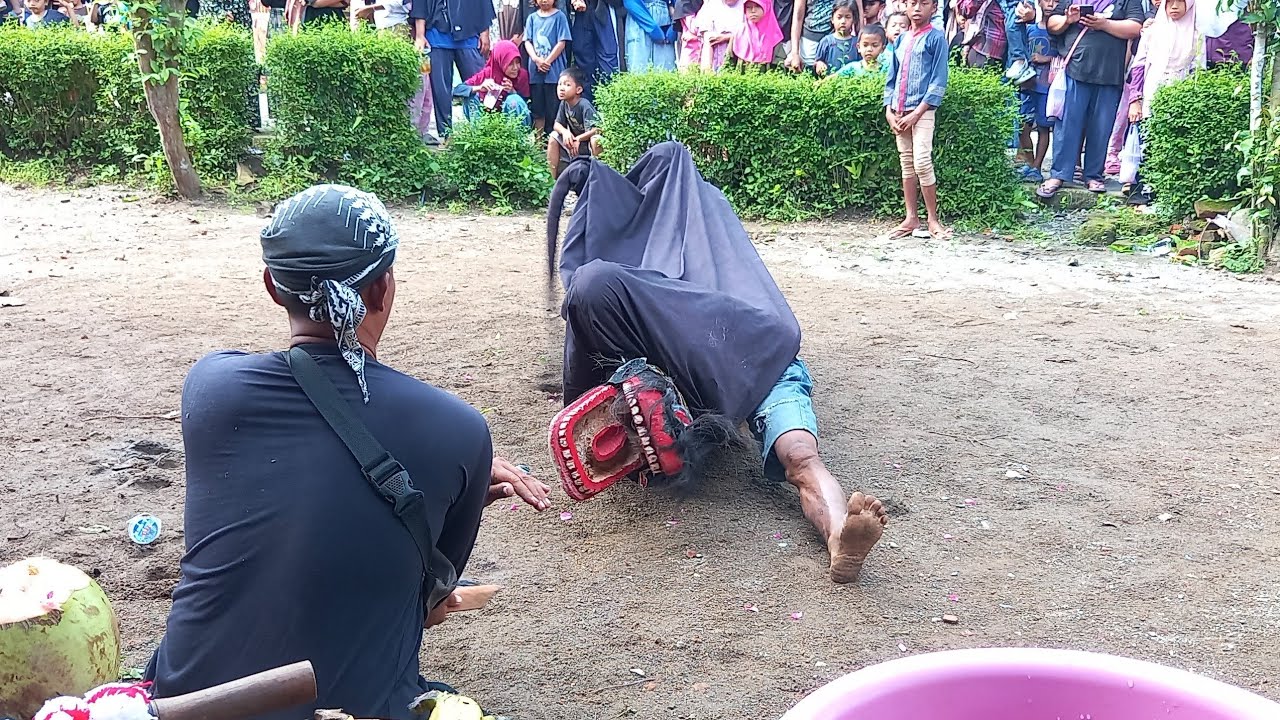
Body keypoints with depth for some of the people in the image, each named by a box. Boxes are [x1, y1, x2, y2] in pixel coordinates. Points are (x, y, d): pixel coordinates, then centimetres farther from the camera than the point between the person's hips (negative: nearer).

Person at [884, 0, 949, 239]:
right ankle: (911, 218, 12)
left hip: (922, 111, -6)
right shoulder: (901, 40, 14)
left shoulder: (936, 38, -3)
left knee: (922, 163, -13)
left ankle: (933, 219, -4)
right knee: (906, 164, 7)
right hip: (899, 113, 6)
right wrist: (889, 111, 2)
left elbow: (939, 81, -9)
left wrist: (917, 113, -15)